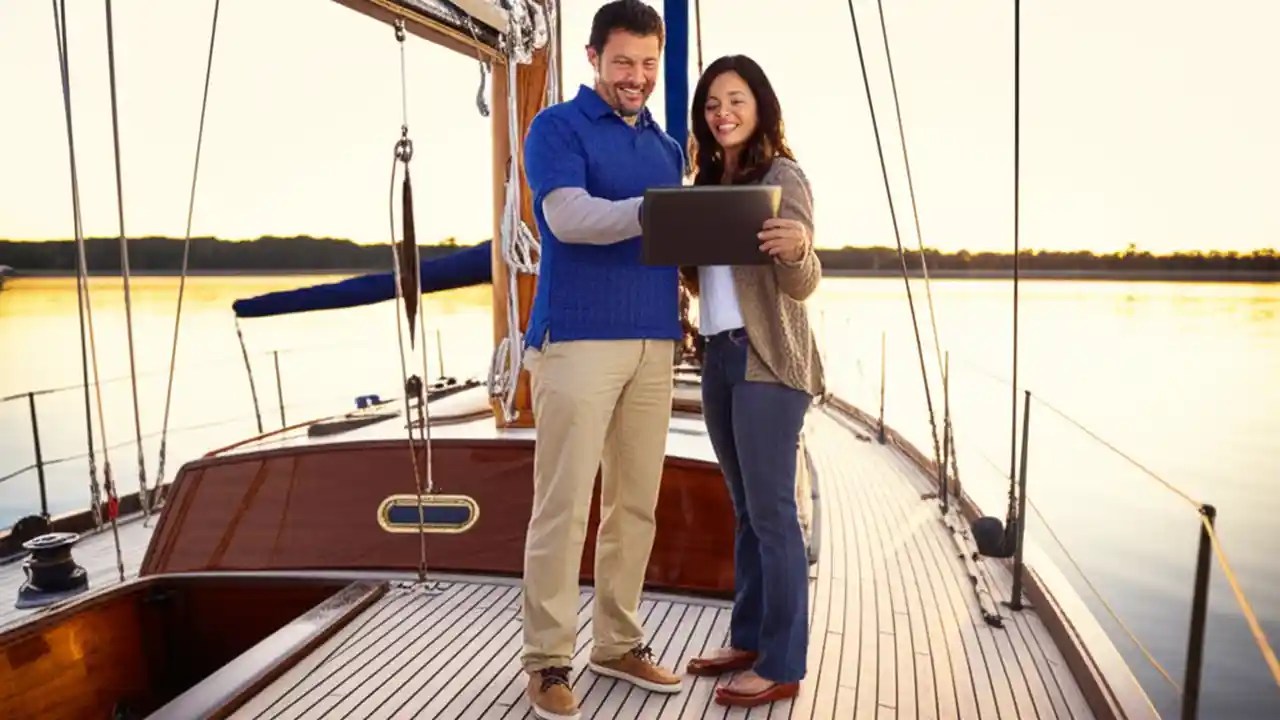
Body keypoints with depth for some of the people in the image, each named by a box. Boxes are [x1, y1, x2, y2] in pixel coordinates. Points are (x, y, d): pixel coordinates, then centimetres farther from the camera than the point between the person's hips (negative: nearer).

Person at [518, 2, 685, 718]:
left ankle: (619, 643, 22)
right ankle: (548, 660, 7)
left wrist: (680, 280, 3)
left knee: (637, 502, 9)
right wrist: (647, 211, -29)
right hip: (578, 337, -6)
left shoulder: (667, 147, 20)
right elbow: (567, 216, -15)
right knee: (564, 504, -4)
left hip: (654, 342, 6)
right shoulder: (557, 127, 1)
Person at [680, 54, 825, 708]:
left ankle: (782, 665, 7)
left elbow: (801, 285, -16)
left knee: (773, 512, -3)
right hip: (718, 355, 8)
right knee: (745, 509, 14)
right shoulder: (708, 181, 15)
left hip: (768, 360, -8)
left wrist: (798, 248, -37)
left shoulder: (783, 175, -7)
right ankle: (748, 639, 25)